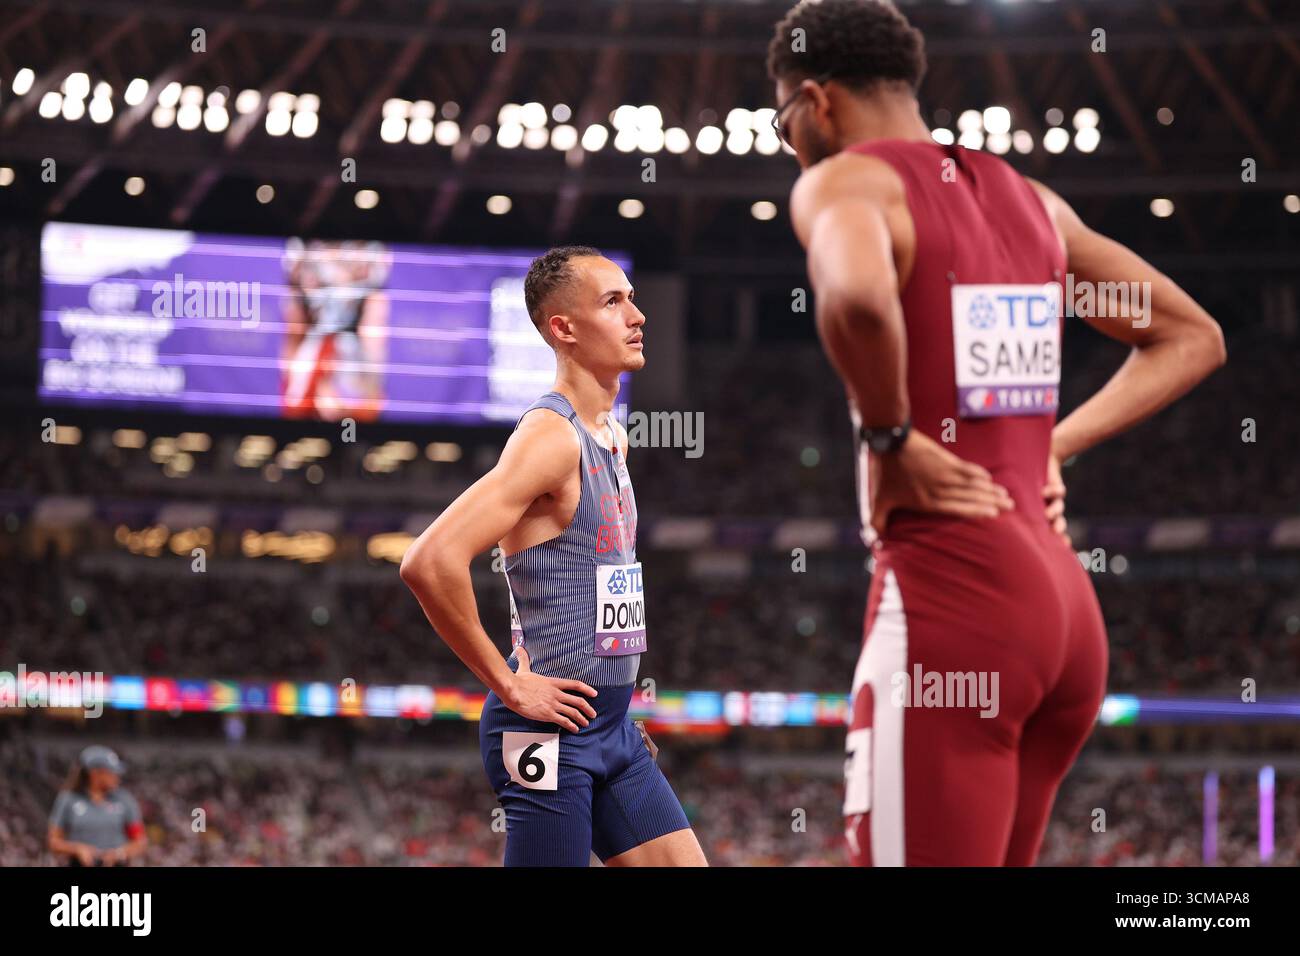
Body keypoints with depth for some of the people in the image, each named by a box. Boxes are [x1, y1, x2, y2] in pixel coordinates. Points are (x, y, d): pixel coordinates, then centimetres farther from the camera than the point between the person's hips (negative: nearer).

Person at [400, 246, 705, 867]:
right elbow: (430, 563, -28)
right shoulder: (550, 436, -16)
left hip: (612, 729, 9)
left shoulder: (613, 438, 13)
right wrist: (509, 685, -21)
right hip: (552, 727, -9)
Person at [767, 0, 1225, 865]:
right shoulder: (1026, 198, 18)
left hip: (946, 597, -8)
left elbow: (858, 295, -29)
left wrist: (889, 438, -13)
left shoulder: (844, 183, -4)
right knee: (987, 853, 18)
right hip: (1062, 595, 8)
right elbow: (1192, 339, 25)